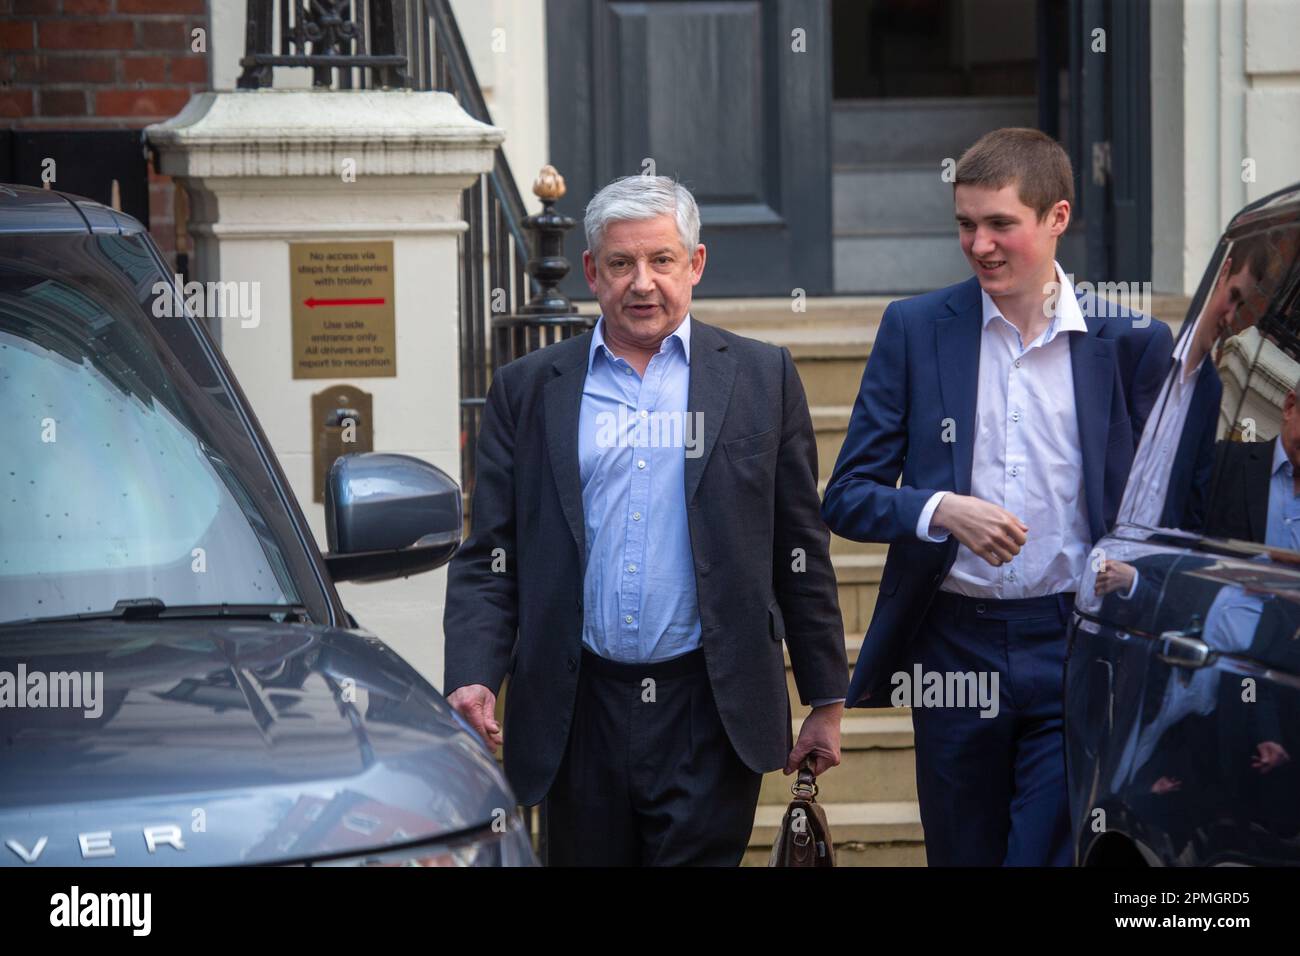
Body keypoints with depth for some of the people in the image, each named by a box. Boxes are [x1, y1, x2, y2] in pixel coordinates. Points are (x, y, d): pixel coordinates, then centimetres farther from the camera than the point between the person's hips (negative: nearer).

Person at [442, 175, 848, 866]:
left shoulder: (762, 377, 8)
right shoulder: (526, 390, 9)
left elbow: (801, 551, 8)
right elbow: (488, 559, 6)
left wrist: (826, 700, 8)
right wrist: (472, 679, -10)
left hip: (709, 712, -1)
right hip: (581, 715, 1)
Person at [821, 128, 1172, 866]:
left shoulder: (1130, 341, 1)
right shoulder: (915, 329, 2)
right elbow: (847, 498, 0)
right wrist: (943, 510, -17)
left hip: (1074, 652, -2)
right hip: (954, 646, 2)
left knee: (1047, 854, -8)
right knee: (962, 855, 12)